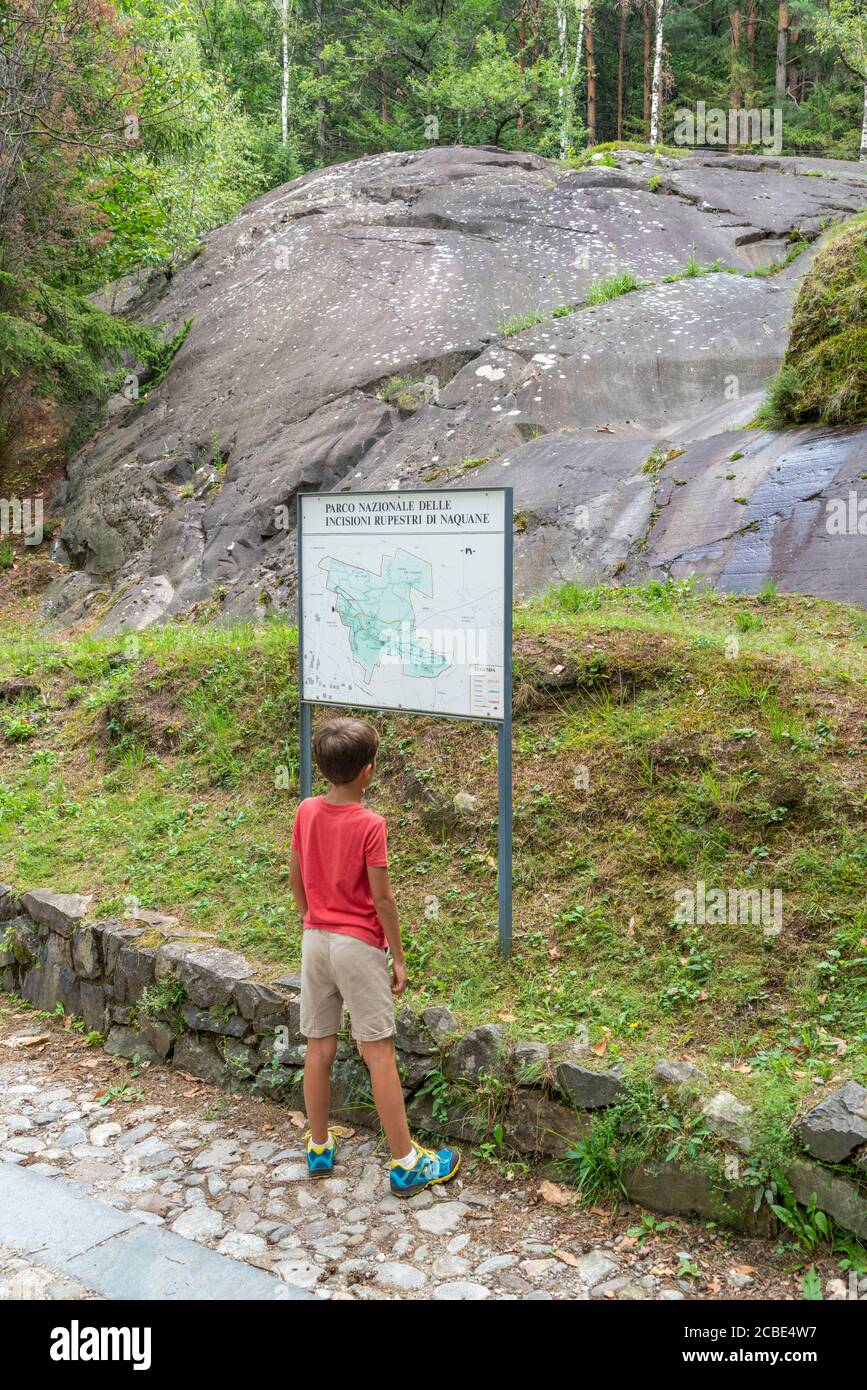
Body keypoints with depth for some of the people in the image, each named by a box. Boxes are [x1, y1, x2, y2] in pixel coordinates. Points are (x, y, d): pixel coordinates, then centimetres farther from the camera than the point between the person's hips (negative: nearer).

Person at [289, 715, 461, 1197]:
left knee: (319, 1047, 14)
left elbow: (295, 879, 7)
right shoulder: (369, 824, -18)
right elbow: (382, 897, -14)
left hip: (315, 940, 6)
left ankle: (319, 1148, 27)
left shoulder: (306, 812, -2)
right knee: (379, 1053, 0)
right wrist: (398, 956, -4)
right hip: (359, 945, -5)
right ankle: (406, 1163, 8)